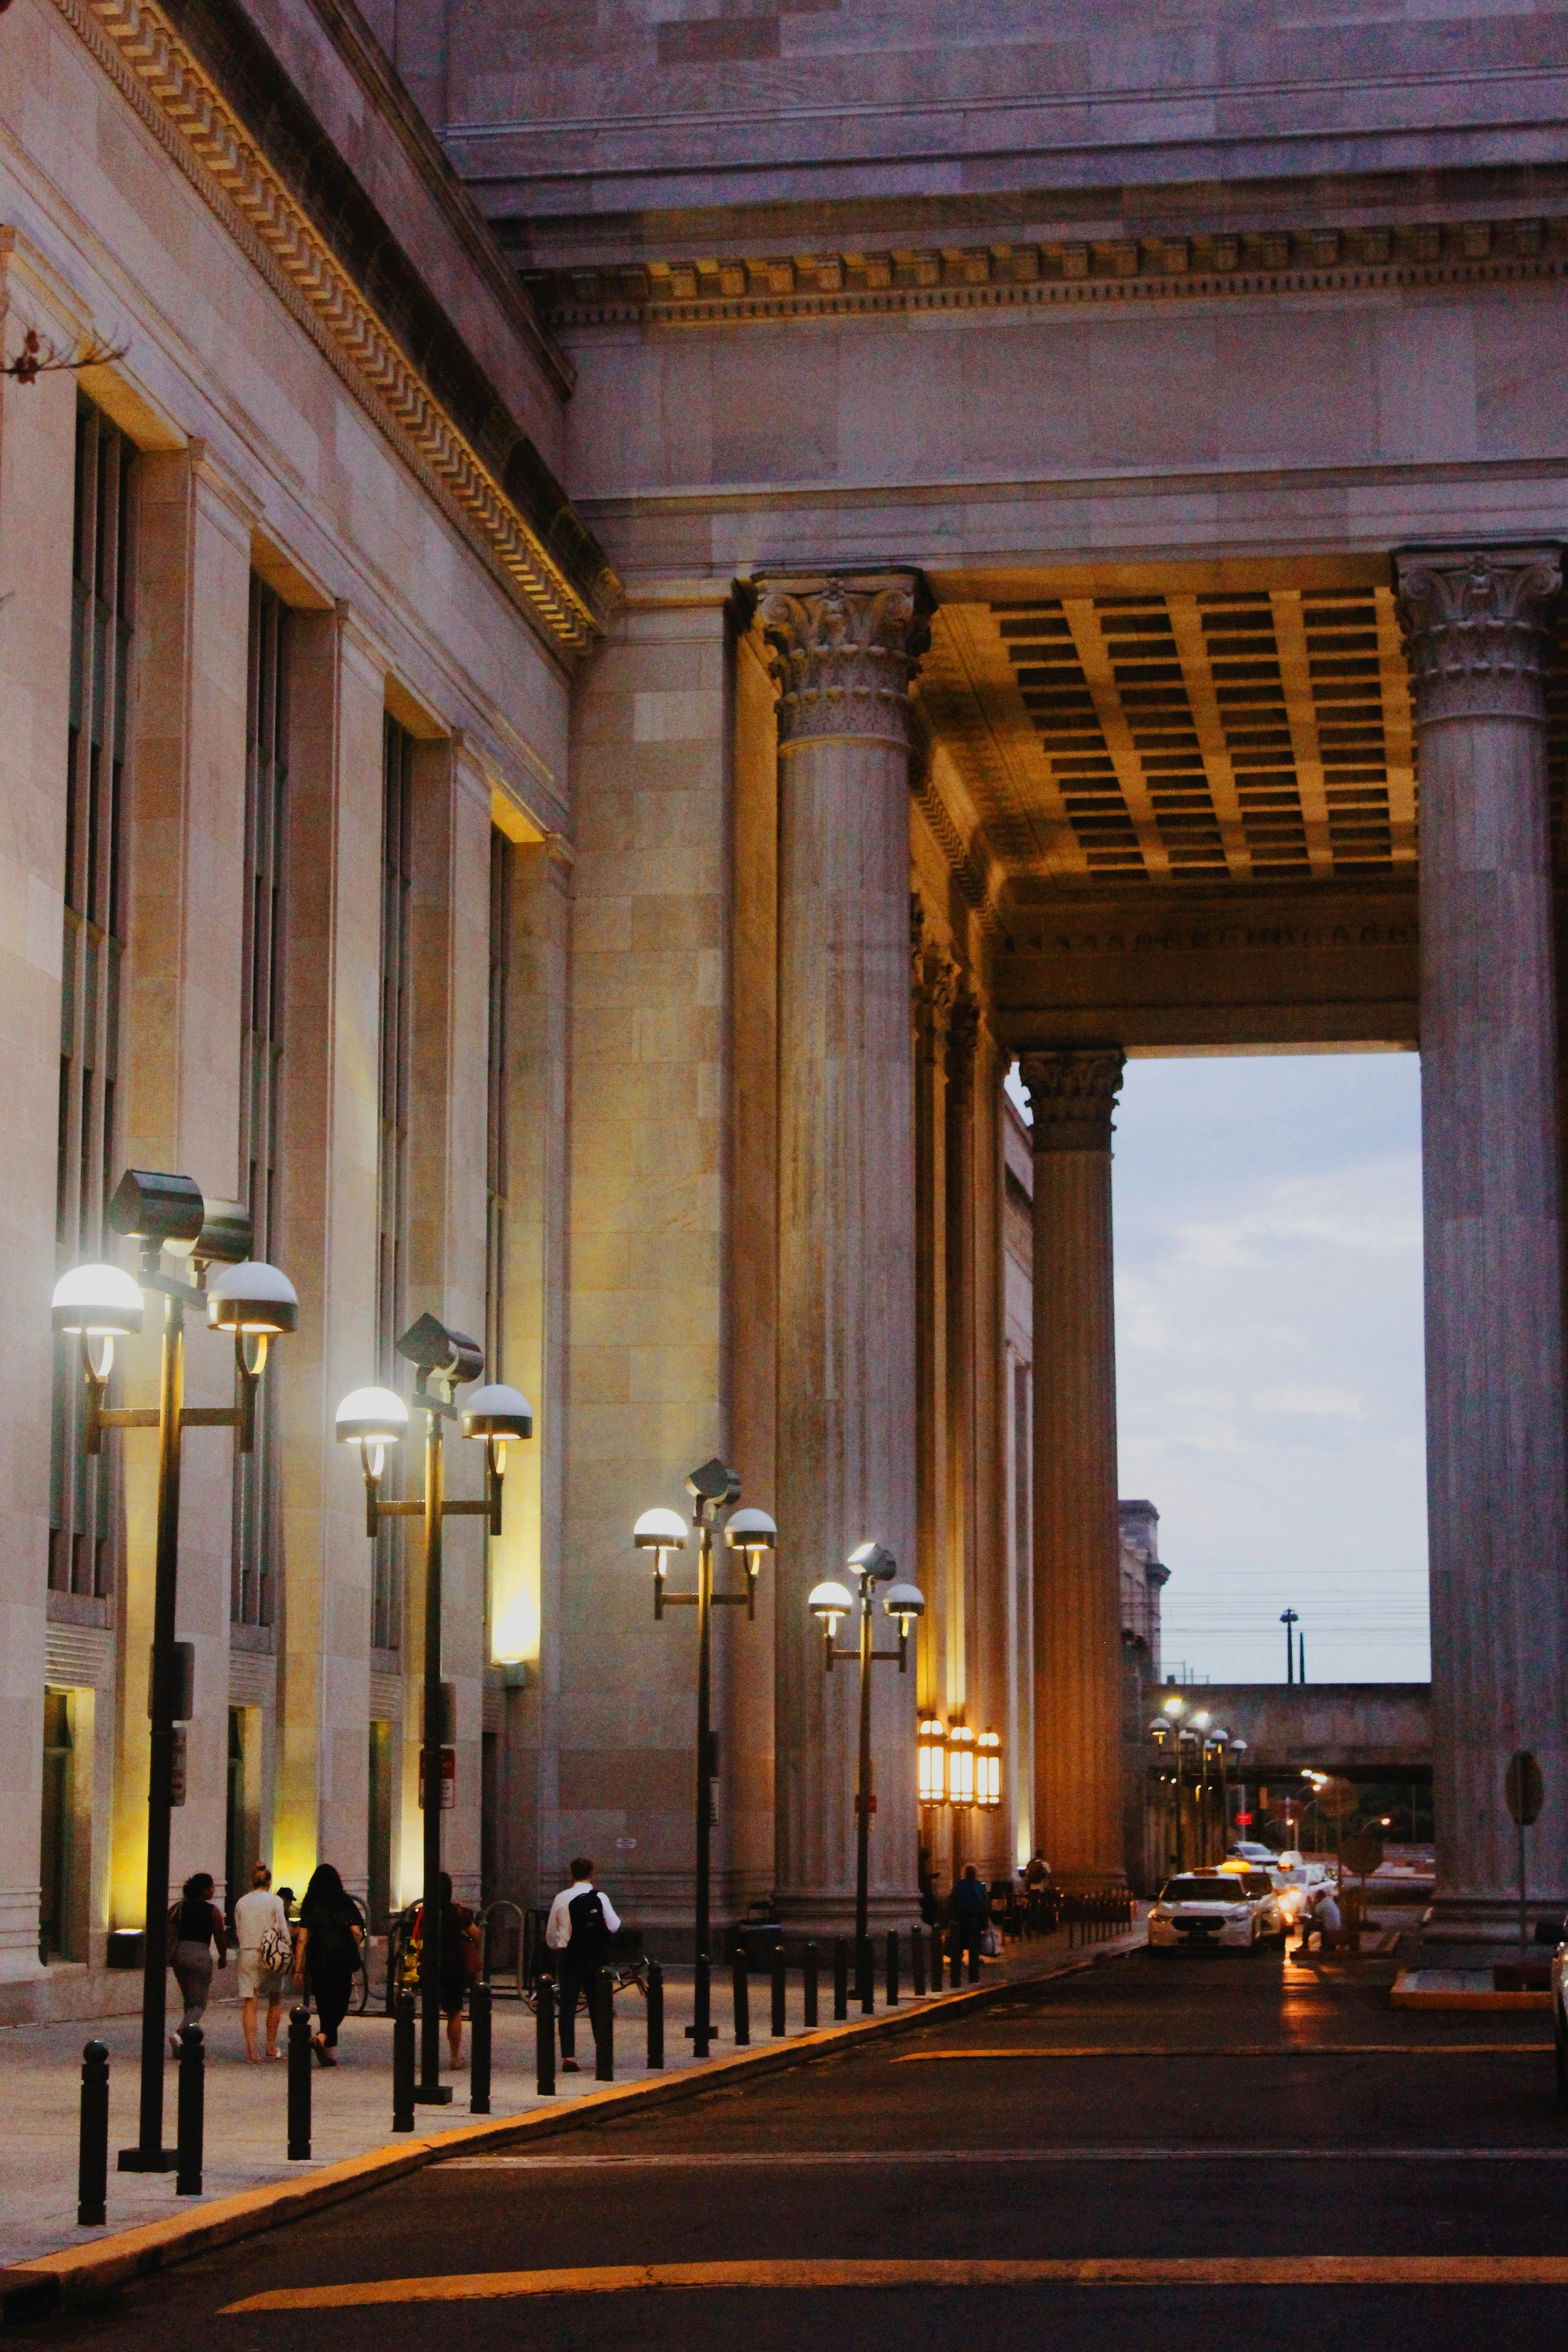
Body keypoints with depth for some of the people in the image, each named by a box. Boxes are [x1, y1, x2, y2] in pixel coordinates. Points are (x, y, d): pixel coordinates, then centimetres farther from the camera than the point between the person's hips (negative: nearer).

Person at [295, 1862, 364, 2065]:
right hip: (342, 1962, -2)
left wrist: (298, 1969, 1)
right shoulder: (345, 1904, 0)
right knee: (340, 2004, 3)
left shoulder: (310, 1906, 3)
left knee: (325, 2005, 12)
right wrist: (353, 1950, 14)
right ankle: (322, 2037, -22)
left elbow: (302, 1939, -1)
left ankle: (330, 2053, 16)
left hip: (317, 1962, 2)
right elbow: (357, 1933, -7)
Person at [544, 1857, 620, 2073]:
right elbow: (614, 1926, -9)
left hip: (570, 1958, 0)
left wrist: (555, 1948, 25)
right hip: (595, 1958, 0)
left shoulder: (561, 1899, -1)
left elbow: (551, 1932, 6)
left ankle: (568, 2056, -11)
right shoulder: (600, 1898, -6)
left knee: (568, 2008, 0)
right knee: (597, 2006, 14)